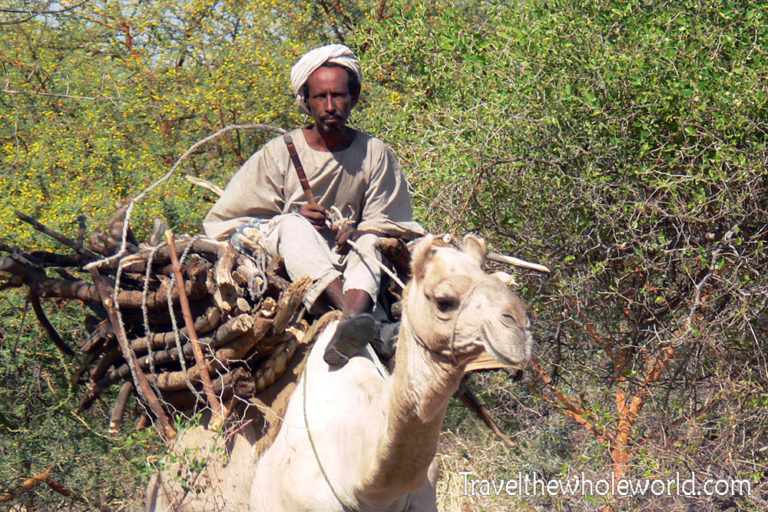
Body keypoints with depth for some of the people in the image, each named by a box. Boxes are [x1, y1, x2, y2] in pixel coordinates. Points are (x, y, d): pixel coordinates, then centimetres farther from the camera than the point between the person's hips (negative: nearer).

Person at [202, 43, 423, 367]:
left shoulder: (374, 154, 5)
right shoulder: (280, 152, 2)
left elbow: (384, 225, 5)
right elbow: (226, 219, 2)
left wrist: (357, 233, -19)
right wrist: (294, 217, -13)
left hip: (346, 265, 1)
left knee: (367, 243, -30)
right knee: (293, 225, -32)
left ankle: (355, 315, -63)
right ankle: (351, 312, -57)